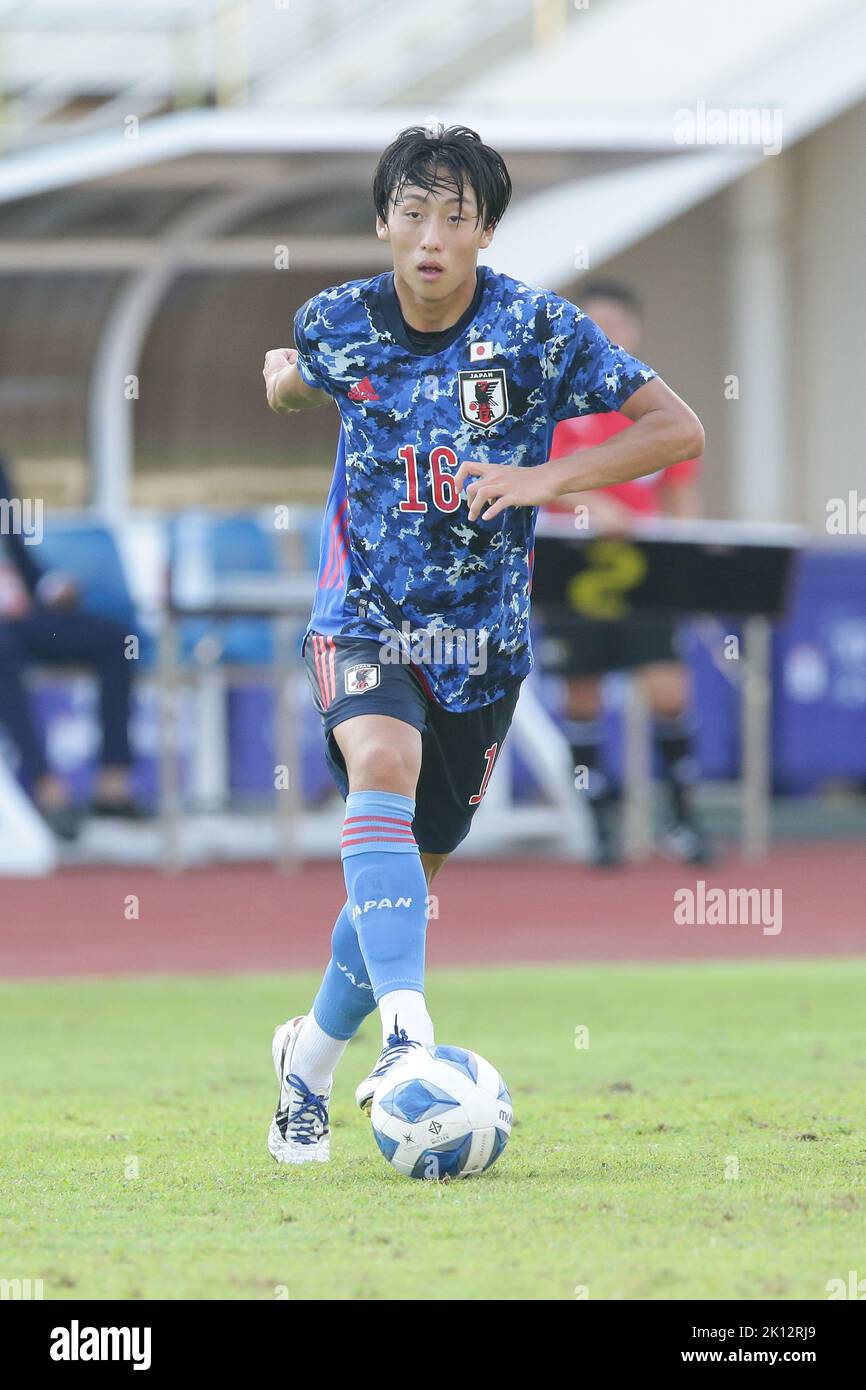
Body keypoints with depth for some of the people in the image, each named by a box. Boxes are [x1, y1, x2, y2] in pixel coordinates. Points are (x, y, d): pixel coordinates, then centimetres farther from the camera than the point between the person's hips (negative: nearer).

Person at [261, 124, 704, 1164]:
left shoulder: (539, 329, -12)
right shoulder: (339, 323, -5)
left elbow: (677, 428, -14)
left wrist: (545, 477, -22)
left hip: (482, 637, 1)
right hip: (364, 618, -1)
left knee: (409, 867, 9)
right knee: (384, 765, -32)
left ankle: (310, 1060, 34)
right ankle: (408, 1034, -44)